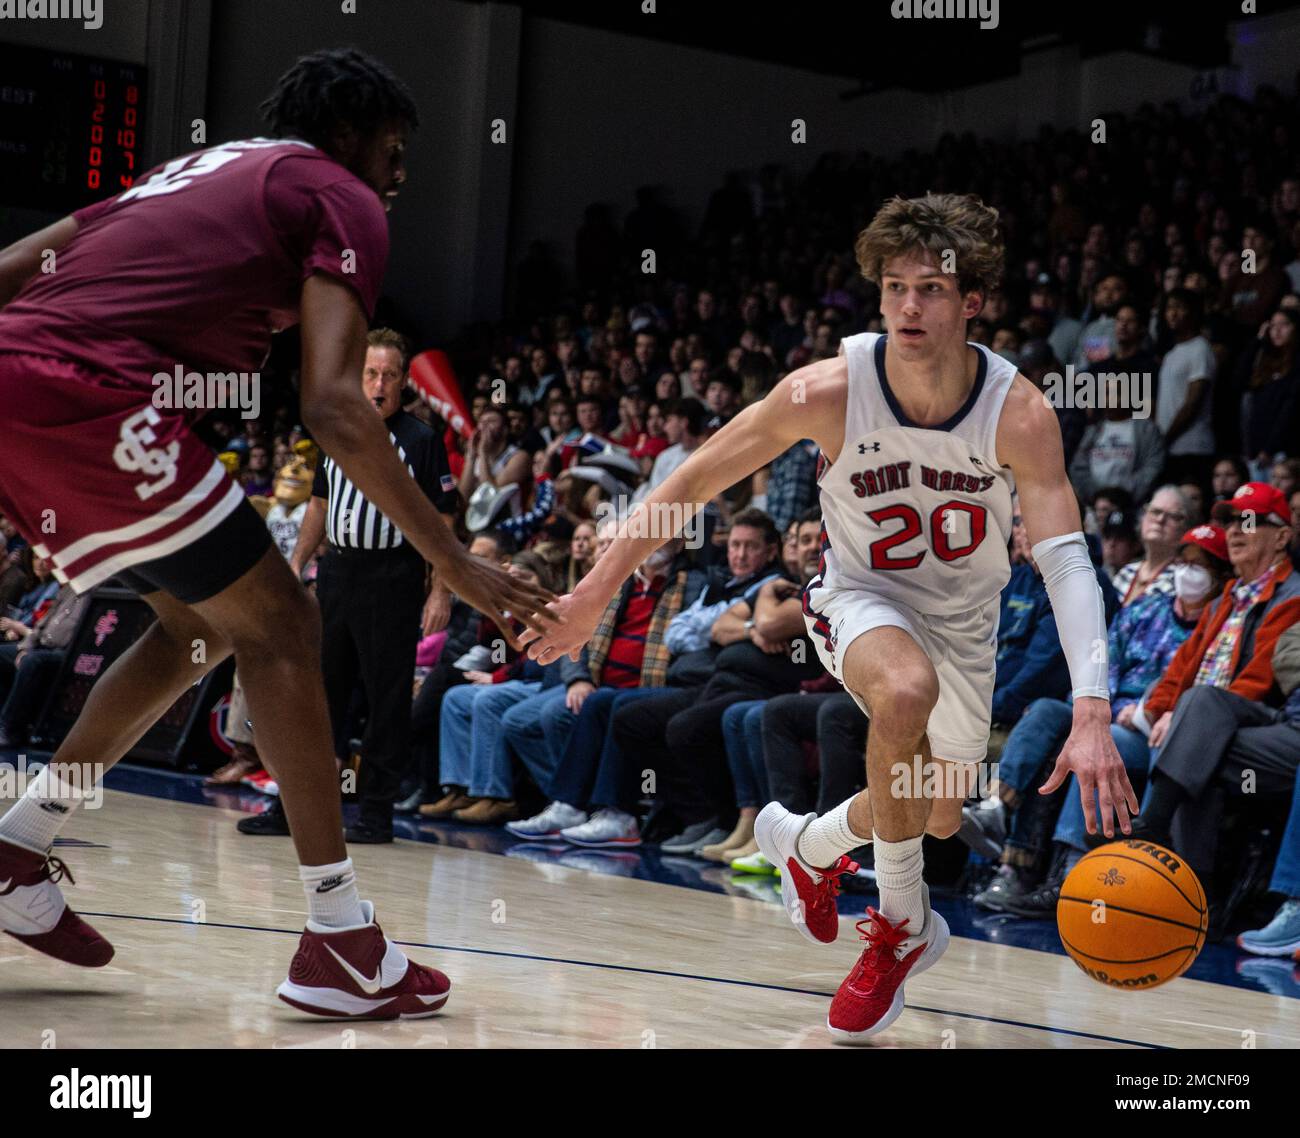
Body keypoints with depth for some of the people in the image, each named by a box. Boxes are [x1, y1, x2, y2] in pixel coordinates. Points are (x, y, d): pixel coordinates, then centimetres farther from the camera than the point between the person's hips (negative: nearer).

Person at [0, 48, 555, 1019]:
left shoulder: (198, 170, 31)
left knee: (201, 624, 22)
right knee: (279, 629, 1)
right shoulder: (342, 198, 7)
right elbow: (333, 408, -7)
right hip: (88, 396, -8)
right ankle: (344, 948, -2)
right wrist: (456, 564, -5)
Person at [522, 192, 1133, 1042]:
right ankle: (905, 925, -17)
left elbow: (1067, 561, -33)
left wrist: (1093, 715, -46)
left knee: (939, 820, 17)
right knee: (905, 693, -37)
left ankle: (811, 843, 51)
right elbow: (697, 479, -16)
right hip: (861, 596, -3)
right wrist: (597, 591, -14)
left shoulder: (1020, 414, -27)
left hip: (964, 618, 3)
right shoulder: (829, 391, -27)